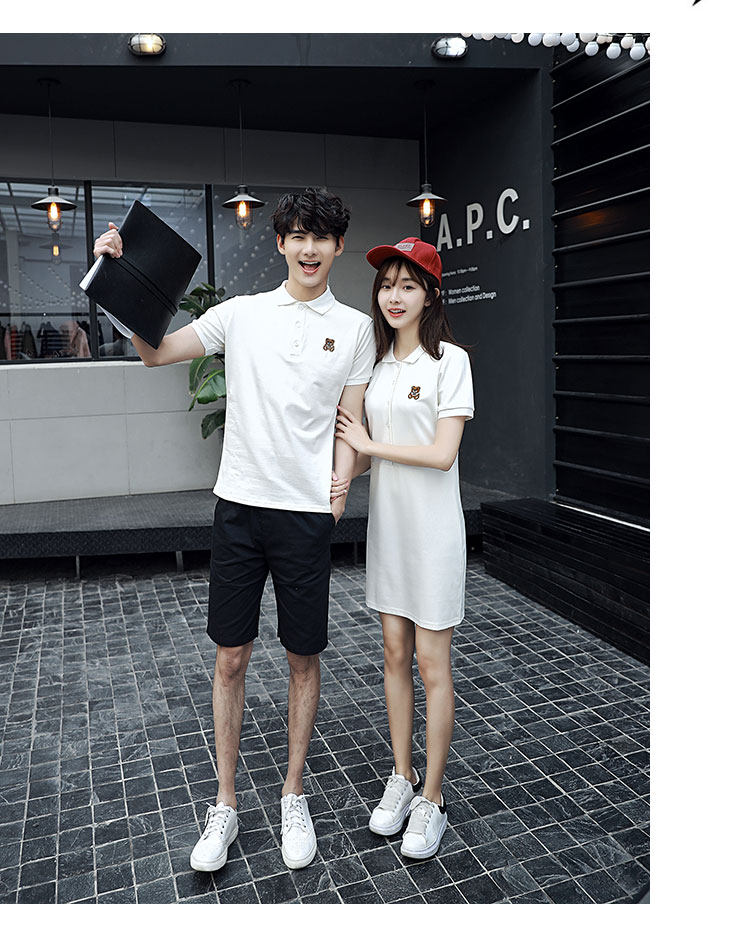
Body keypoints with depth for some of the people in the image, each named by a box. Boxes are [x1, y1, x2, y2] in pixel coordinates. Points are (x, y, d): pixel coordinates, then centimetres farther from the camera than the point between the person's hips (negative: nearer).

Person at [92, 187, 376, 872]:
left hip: (306, 513, -1)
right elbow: (156, 352, 7)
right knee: (231, 657, 8)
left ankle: (294, 796, 29)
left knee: (304, 657, 9)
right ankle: (225, 804, 26)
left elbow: (349, 426, 4)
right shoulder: (243, 313, 7)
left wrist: (336, 497, -8)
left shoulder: (354, 327, 5)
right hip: (238, 505, 1)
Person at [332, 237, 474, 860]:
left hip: (432, 527, -6)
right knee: (395, 655, 13)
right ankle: (401, 779, 29)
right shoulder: (377, 362, 10)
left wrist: (367, 444, -11)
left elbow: (442, 454, -17)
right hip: (386, 520, 6)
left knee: (433, 665, 2)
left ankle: (432, 801, 18)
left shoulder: (449, 360, -9)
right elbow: (371, 449, 11)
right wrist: (346, 476, -8)